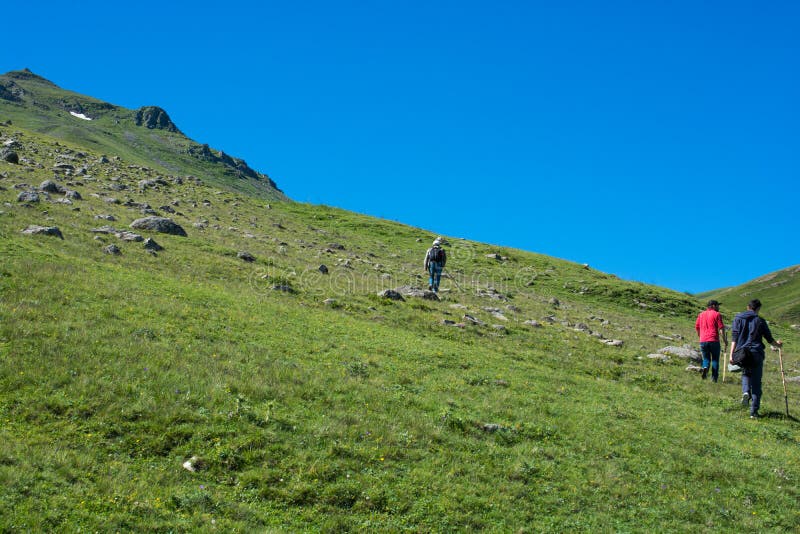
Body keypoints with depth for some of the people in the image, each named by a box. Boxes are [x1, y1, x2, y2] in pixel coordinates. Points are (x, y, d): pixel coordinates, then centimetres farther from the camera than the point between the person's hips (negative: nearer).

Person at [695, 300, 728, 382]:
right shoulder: (717, 314, 0)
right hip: (714, 340, -3)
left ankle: (705, 368, -16)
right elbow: (721, 328, -6)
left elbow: (696, 327, 15)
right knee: (715, 359, 10)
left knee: (706, 359, 13)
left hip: (703, 341, 3)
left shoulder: (701, 314, 14)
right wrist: (725, 341, -2)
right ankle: (714, 377, 5)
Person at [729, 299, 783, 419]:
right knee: (756, 383, 5)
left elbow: (734, 338, -2)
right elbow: (769, 339, 10)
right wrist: (778, 344, 31)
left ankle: (746, 392, -5)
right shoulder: (760, 321, 6)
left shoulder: (738, 318, 6)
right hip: (757, 353, -1)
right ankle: (754, 412, 1)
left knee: (746, 374, 26)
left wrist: (731, 354, -6)